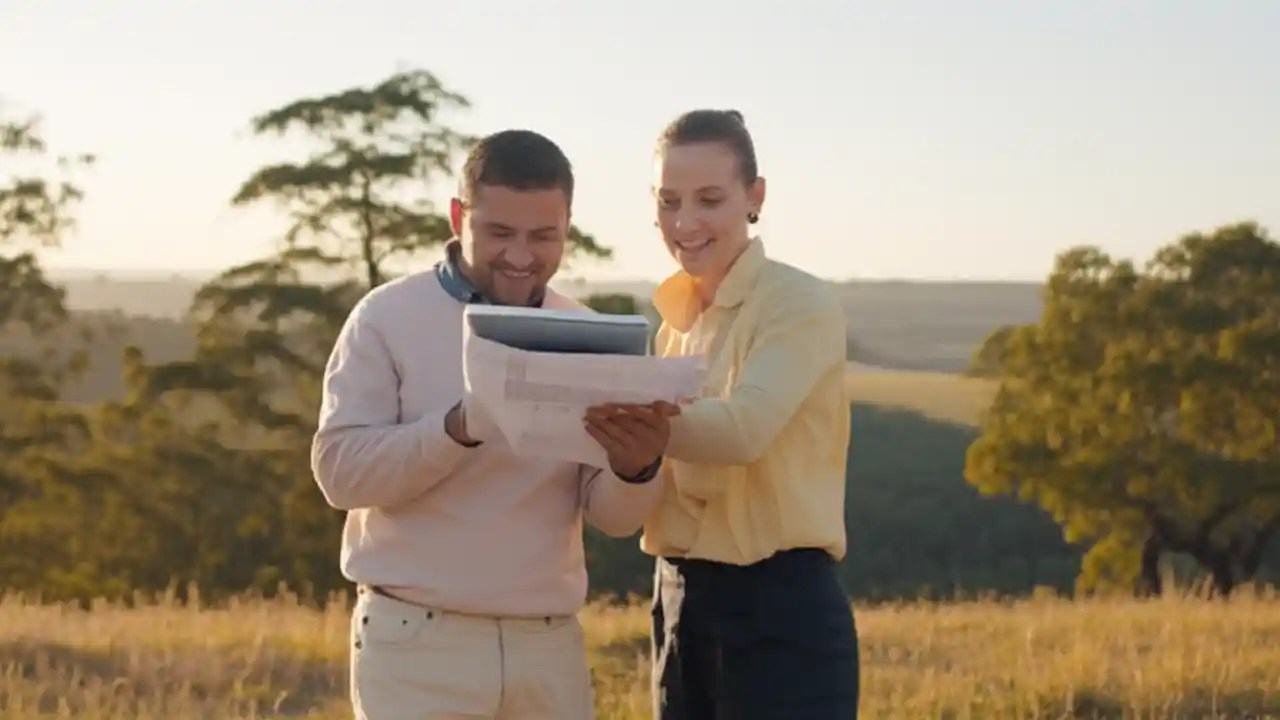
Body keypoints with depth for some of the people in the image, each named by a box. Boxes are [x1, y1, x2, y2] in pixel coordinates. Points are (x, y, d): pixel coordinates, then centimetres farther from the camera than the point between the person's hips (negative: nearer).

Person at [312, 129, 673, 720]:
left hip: (549, 645, 4)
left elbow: (612, 515, 5)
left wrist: (635, 469, -19)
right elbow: (339, 468, -11)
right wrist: (458, 427, -26)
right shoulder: (388, 316, -3)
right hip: (417, 642, -4)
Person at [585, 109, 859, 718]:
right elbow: (671, 461, 12)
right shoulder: (677, 316, 14)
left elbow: (744, 426, -26)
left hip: (779, 609, -8)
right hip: (682, 605, 8)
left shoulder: (801, 304, -9)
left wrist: (624, 412, -41)